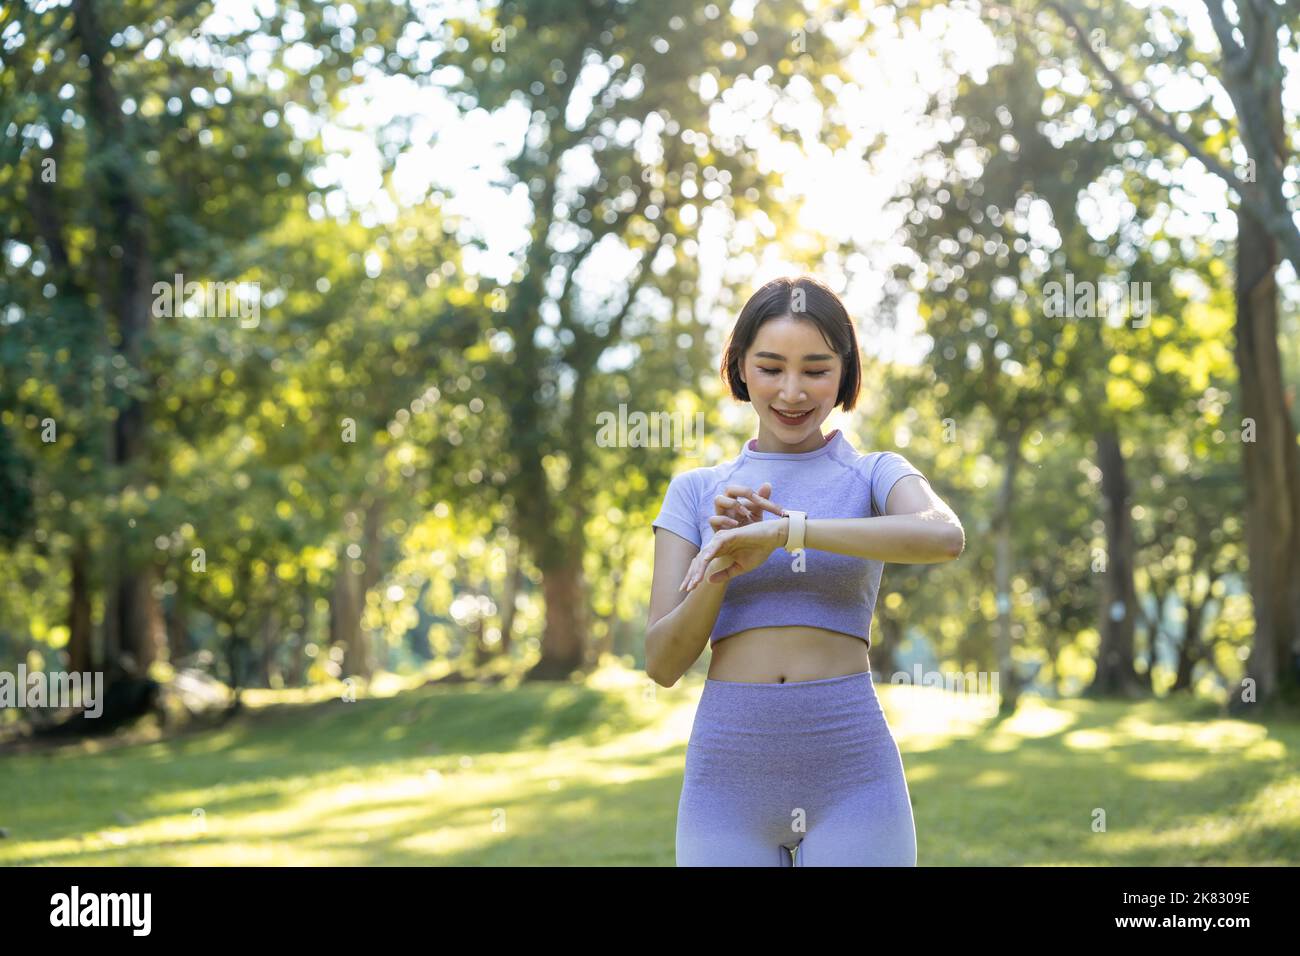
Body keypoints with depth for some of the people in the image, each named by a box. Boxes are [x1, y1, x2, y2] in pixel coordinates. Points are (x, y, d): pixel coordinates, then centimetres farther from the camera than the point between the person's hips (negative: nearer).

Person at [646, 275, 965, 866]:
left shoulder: (875, 477, 5)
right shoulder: (695, 492, 10)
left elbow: (945, 538, -19)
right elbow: (662, 664, 3)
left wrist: (781, 530, -24)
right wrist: (724, 566, -14)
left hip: (852, 774, -1)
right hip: (728, 776, 2)